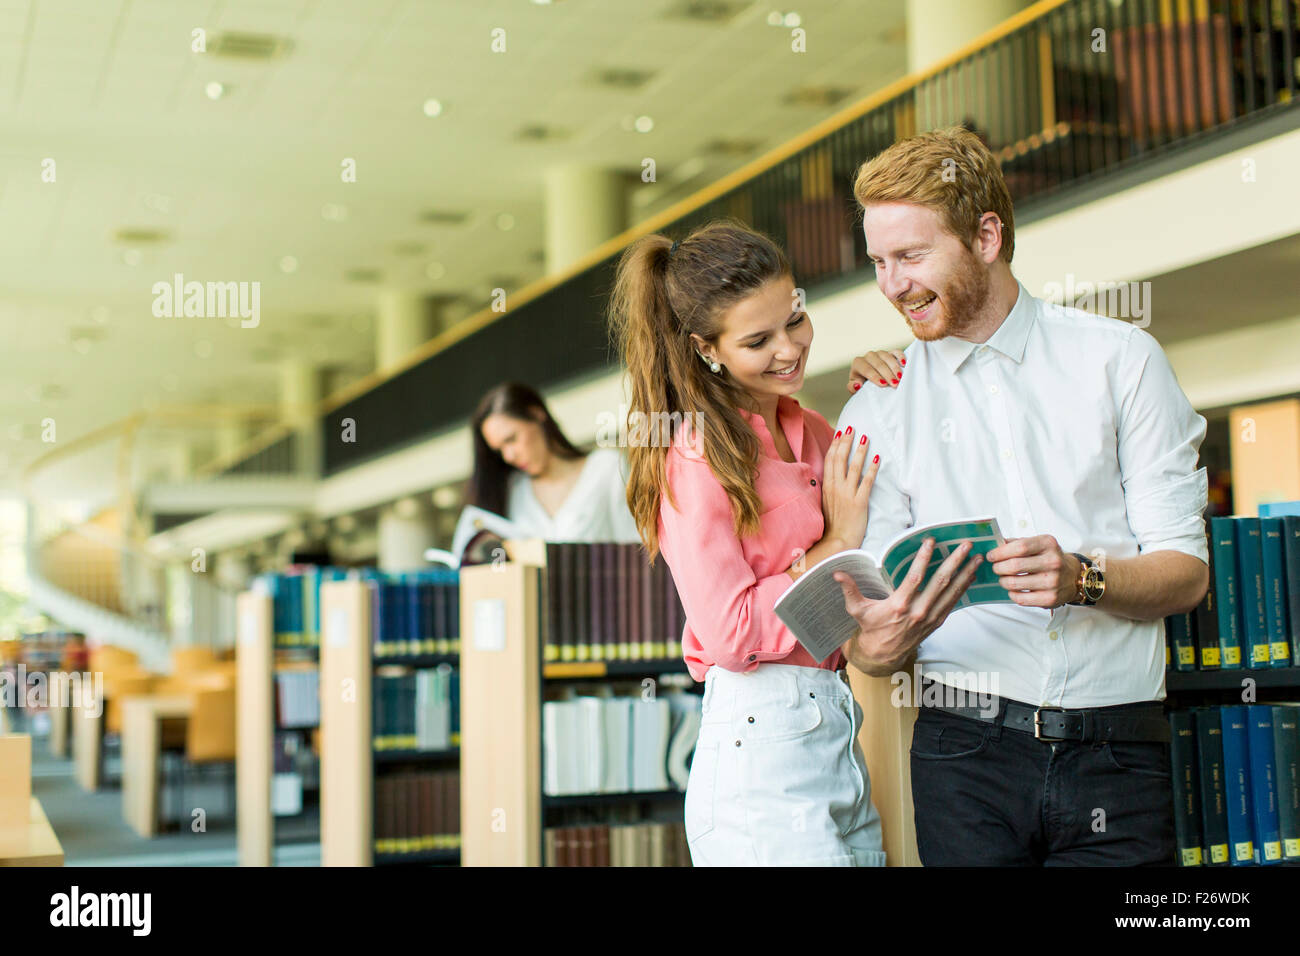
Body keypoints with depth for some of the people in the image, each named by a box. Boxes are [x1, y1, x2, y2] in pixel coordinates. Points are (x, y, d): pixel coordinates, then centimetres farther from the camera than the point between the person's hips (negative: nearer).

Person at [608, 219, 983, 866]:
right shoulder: (696, 456, -10)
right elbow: (729, 634, -16)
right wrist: (837, 544, -7)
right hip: (759, 738, -7)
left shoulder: (812, 434, 12)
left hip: (840, 735, 8)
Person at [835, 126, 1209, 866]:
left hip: (1116, 756, 0)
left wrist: (1082, 578, -18)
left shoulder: (1121, 360, 5)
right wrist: (881, 642, -19)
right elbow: (872, 651, 4)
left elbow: (1186, 571, 1)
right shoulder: (878, 411, 7)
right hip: (968, 755, 1)